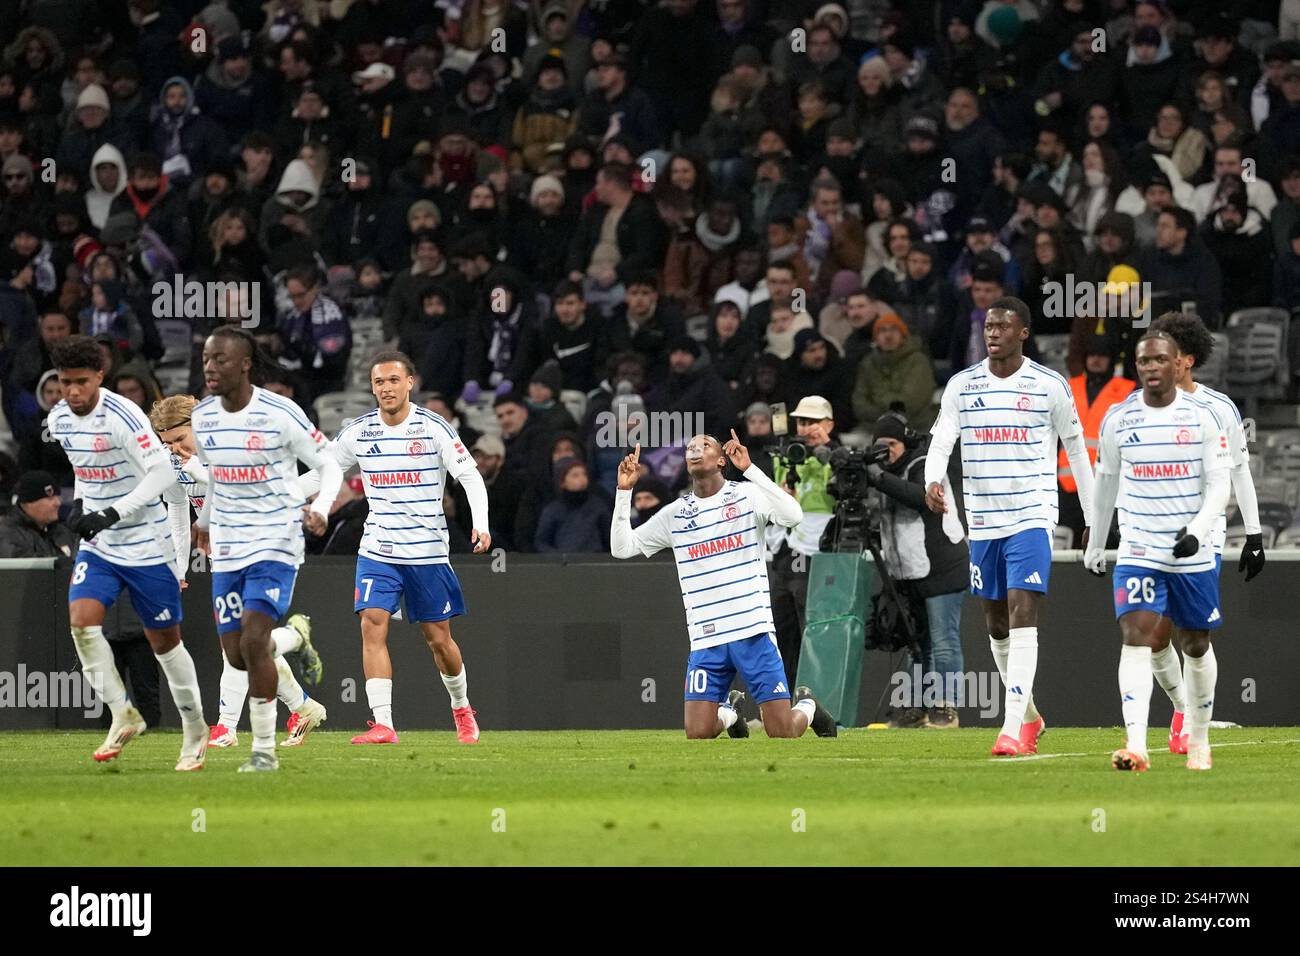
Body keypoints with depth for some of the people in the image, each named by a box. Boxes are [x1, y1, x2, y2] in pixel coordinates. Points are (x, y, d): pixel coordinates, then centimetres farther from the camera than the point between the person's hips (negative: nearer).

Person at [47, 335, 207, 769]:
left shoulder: (121, 417, -20)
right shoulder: (59, 419, 2)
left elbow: (163, 473, -24)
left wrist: (111, 514, -29)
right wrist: (80, 505, 5)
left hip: (146, 545, -6)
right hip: (98, 546, 6)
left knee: (165, 640, 4)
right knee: (81, 619, -17)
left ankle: (194, 729, 21)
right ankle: (123, 716, -4)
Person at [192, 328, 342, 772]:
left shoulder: (280, 414, -13)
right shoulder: (202, 417, 4)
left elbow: (329, 467, -6)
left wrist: (320, 509, -24)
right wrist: (205, 519, 35)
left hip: (276, 542, -6)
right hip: (227, 548, 6)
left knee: (253, 642, -19)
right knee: (235, 652, 4)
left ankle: (265, 749, -10)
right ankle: (302, 705, 31)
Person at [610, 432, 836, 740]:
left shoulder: (746, 495, 0)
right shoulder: (675, 513, 8)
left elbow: (793, 516, -19)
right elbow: (621, 547, 6)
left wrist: (750, 469, -23)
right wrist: (624, 492, -4)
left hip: (754, 632, -3)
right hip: (705, 641, 3)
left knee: (782, 733, -5)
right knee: (697, 736, -7)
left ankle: (807, 706, 31)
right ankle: (729, 711, 28)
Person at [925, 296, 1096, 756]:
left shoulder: (1050, 387, -2)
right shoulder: (961, 385, 5)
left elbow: (1076, 451, 6)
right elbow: (941, 441, -3)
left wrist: (1094, 519, 8)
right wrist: (933, 481, -25)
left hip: (1031, 517, -4)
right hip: (982, 522, 4)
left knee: (1022, 619, -16)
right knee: (997, 626, 12)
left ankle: (1013, 729, -21)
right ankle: (1030, 716, 30)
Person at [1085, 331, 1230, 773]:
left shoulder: (1202, 418, -3)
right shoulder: (1118, 419, 2)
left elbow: (1218, 486, -4)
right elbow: (1106, 484, 14)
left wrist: (1197, 530, -21)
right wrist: (1094, 546, 20)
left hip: (1193, 553, 0)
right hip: (1138, 551, 0)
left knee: (1196, 645, 12)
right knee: (1135, 638, -17)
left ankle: (1199, 740, 31)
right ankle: (1135, 747, -27)